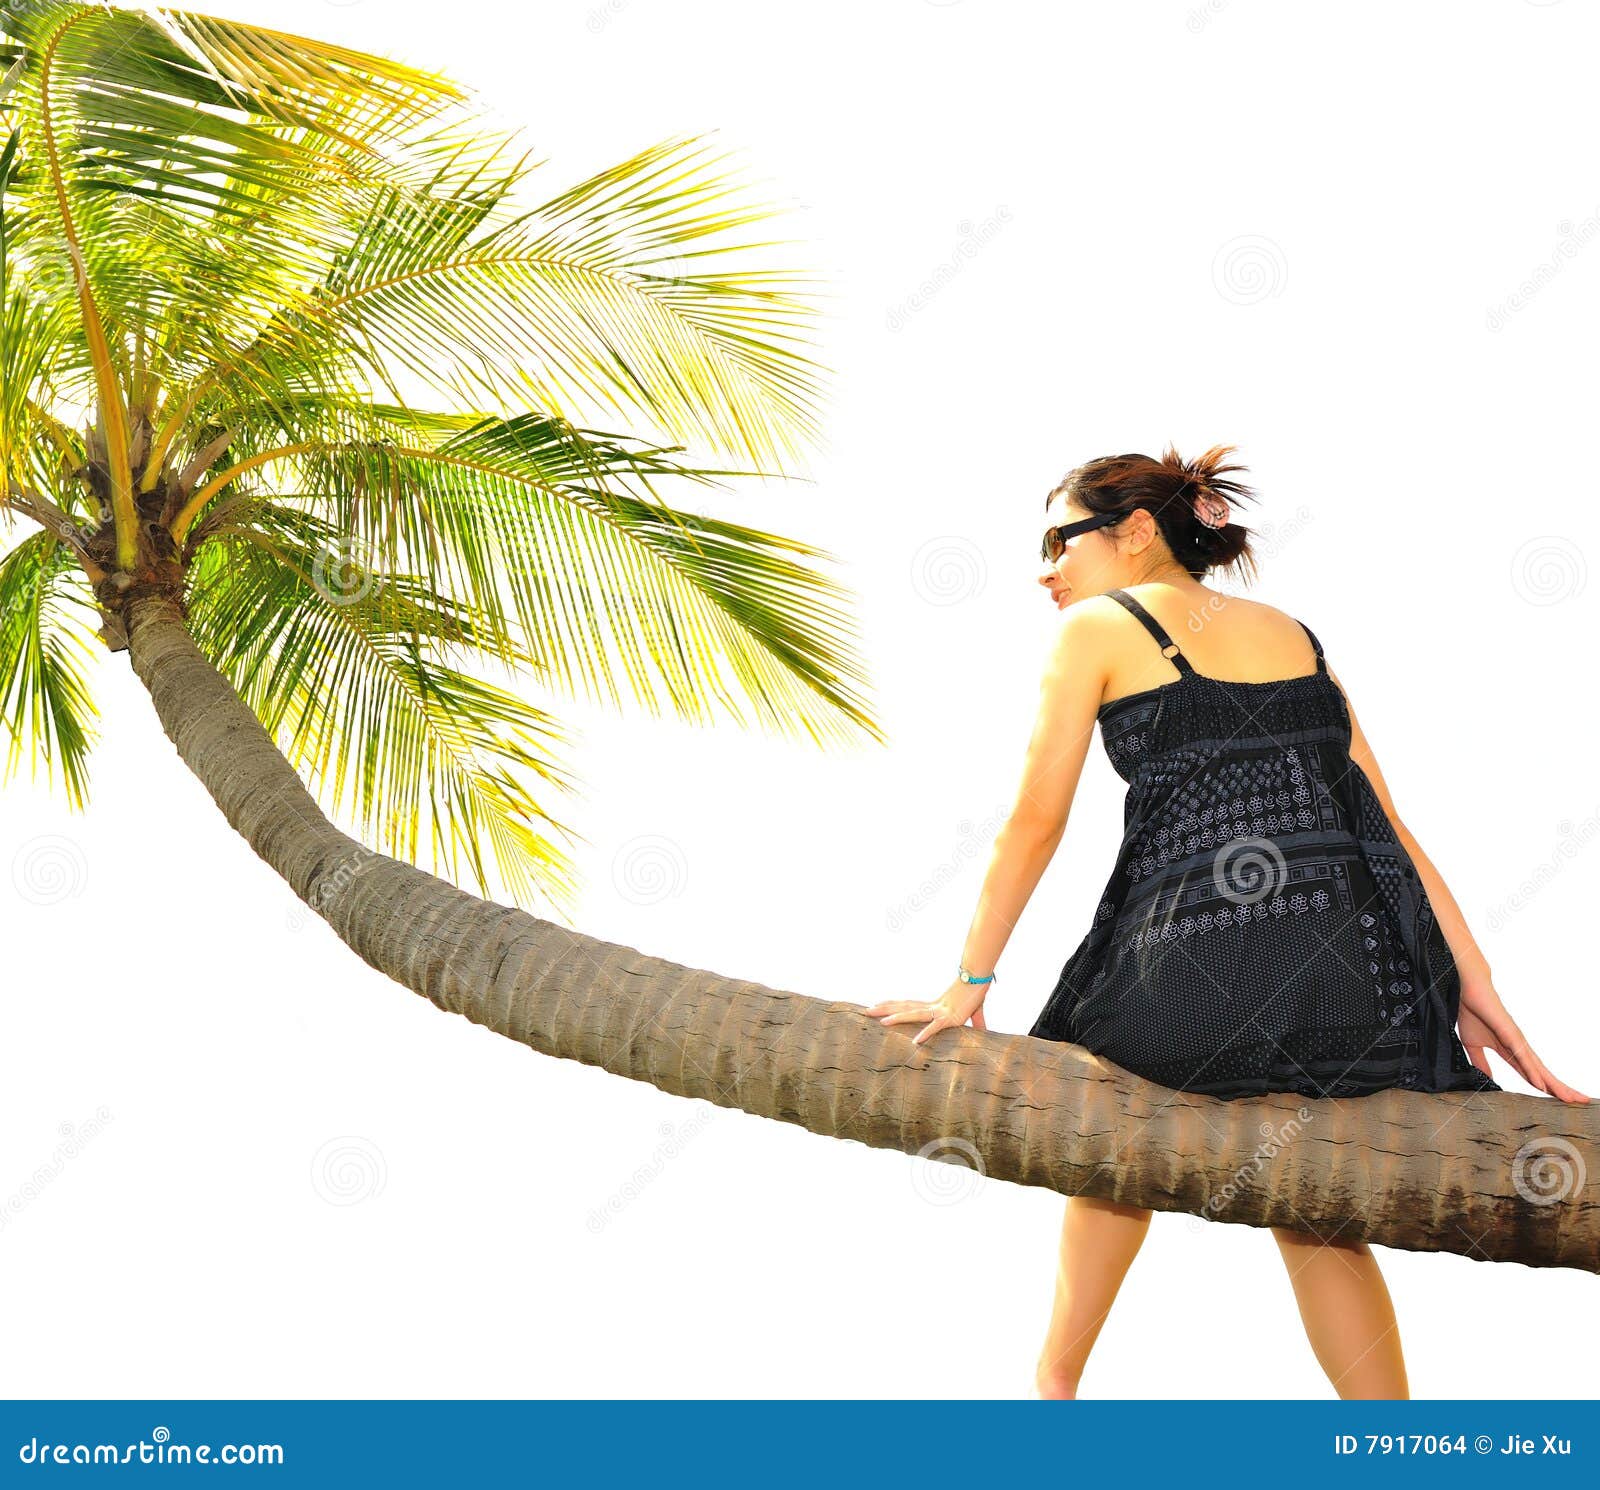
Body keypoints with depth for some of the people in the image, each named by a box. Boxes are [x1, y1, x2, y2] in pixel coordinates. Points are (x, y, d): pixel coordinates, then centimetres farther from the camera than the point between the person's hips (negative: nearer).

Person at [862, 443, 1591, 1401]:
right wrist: (1473, 981, 13)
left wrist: (968, 985, 13)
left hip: (1200, 971, -4)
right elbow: (1387, 823, 16)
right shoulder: (1292, 633, 24)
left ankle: (1055, 1384, 37)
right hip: (1362, 971, 4)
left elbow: (1036, 824, 6)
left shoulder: (1095, 629, 10)